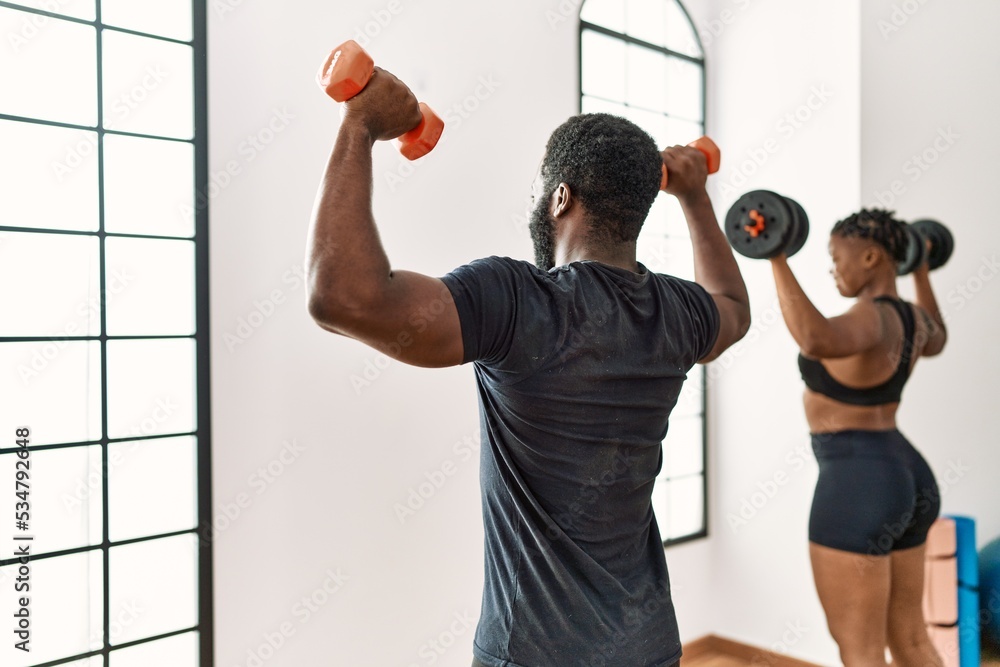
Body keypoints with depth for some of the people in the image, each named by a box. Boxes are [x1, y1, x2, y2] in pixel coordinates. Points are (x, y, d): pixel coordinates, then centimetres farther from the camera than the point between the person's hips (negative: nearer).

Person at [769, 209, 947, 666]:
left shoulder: (870, 318, -20)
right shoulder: (912, 318, 9)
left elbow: (816, 341, -44)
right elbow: (936, 339, 35)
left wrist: (778, 259, -37)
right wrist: (921, 269, 38)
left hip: (858, 487, -10)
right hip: (903, 478, 10)